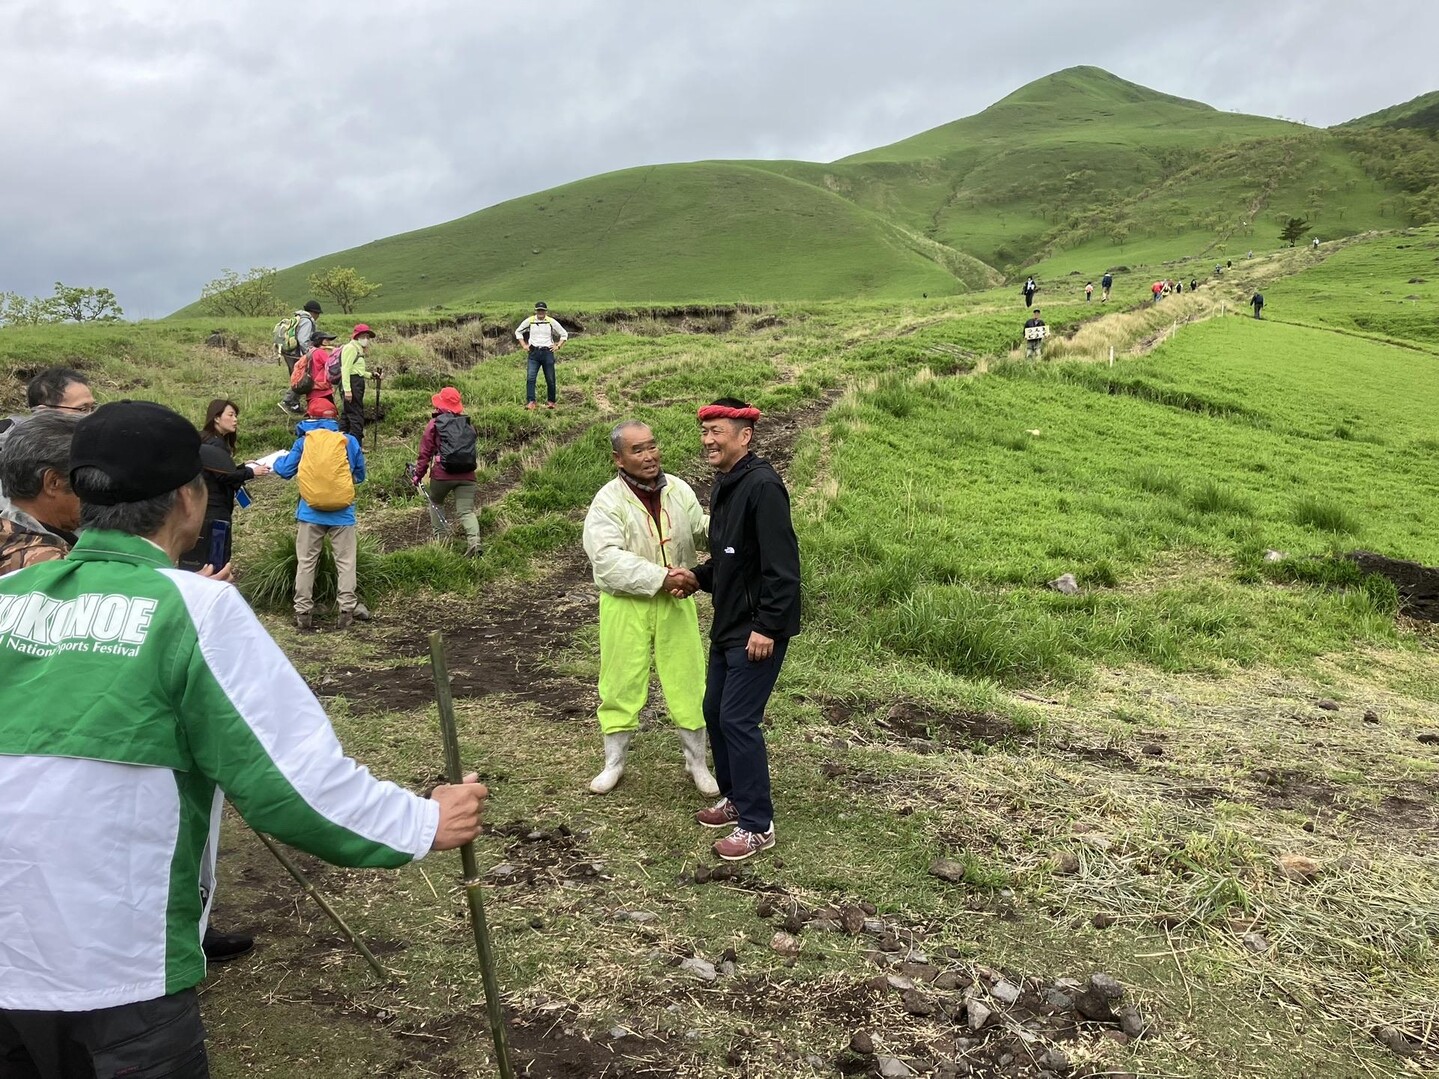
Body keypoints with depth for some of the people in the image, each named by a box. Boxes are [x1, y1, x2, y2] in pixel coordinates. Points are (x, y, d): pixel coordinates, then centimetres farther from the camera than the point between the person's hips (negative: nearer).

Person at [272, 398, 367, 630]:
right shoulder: (349, 441, 0)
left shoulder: (303, 442, 0)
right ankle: (347, 609, 2)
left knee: (305, 562, 8)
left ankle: (303, 612, 9)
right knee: (345, 562, 6)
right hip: (342, 513, -1)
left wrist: (277, 461, 26)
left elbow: (285, 471, 4)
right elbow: (360, 476, 9)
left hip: (311, 513, 1)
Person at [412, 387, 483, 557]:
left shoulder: (434, 424, 3)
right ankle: (474, 542, -24)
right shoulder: (468, 424, 14)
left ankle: (439, 536, 18)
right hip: (467, 475, 2)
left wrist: (418, 474, 9)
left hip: (442, 474, -2)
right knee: (466, 511, -2)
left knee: (435, 503, 24)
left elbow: (425, 452, 1)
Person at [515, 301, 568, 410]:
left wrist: (558, 346, 3)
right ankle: (530, 402, -15)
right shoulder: (529, 321, 3)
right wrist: (524, 345, 8)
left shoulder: (551, 322, 1)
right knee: (530, 378, -14)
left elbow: (564, 334, 12)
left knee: (550, 379, 4)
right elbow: (518, 332, 17)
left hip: (547, 352, 0)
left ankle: (551, 401, 17)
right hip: (534, 353, 0)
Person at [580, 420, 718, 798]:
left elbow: (700, 530, 10)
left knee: (687, 682, 8)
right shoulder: (608, 501, -13)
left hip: (675, 601, 3)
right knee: (621, 685, 8)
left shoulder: (678, 489, 1)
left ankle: (697, 761, 27)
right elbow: (607, 557, -23)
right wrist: (659, 577, -28)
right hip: (626, 606, -3)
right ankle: (614, 762, 28)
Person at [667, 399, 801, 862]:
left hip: (758, 631, -10)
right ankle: (735, 797, 34)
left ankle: (757, 825, 7)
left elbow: (782, 564, -23)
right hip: (727, 624, 10)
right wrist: (699, 577, 5)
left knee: (738, 720, -6)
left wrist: (768, 626, -23)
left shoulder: (762, 485, -20)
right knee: (715, 711, 17)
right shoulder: (724, 484, 10)